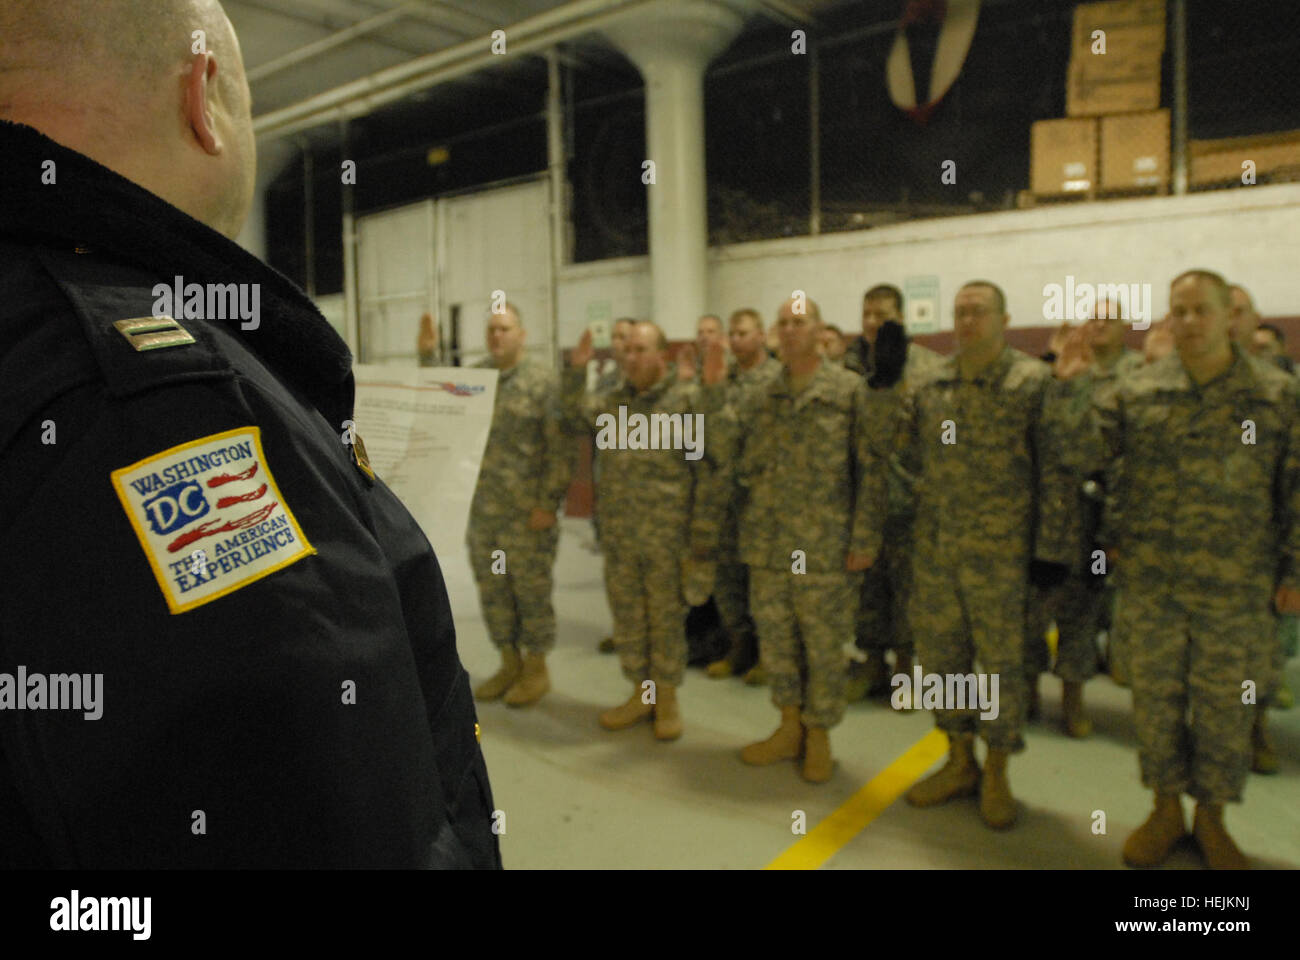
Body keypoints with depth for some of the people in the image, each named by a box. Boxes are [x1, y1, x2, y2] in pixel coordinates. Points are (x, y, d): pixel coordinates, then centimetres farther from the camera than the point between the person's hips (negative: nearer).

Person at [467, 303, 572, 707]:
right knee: (492, 591, 14)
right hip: (480, 509, 6)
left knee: (531, 590, 5)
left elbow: (560, 450, -11)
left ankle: (536, 669, 21)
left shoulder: (544, 382, -8)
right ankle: (509, 664, 30)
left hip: (526, 512, -5)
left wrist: (548, 503, -14)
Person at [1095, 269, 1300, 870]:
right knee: (1155, 692, 10)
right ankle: (1165, 809, 28)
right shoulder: (1134, 393, 2)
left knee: (1225, 701, 9)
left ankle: (1211, 817, 28)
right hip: (1150, 578, 1)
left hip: (1236, 584, -1)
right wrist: (1111, 538, 2)